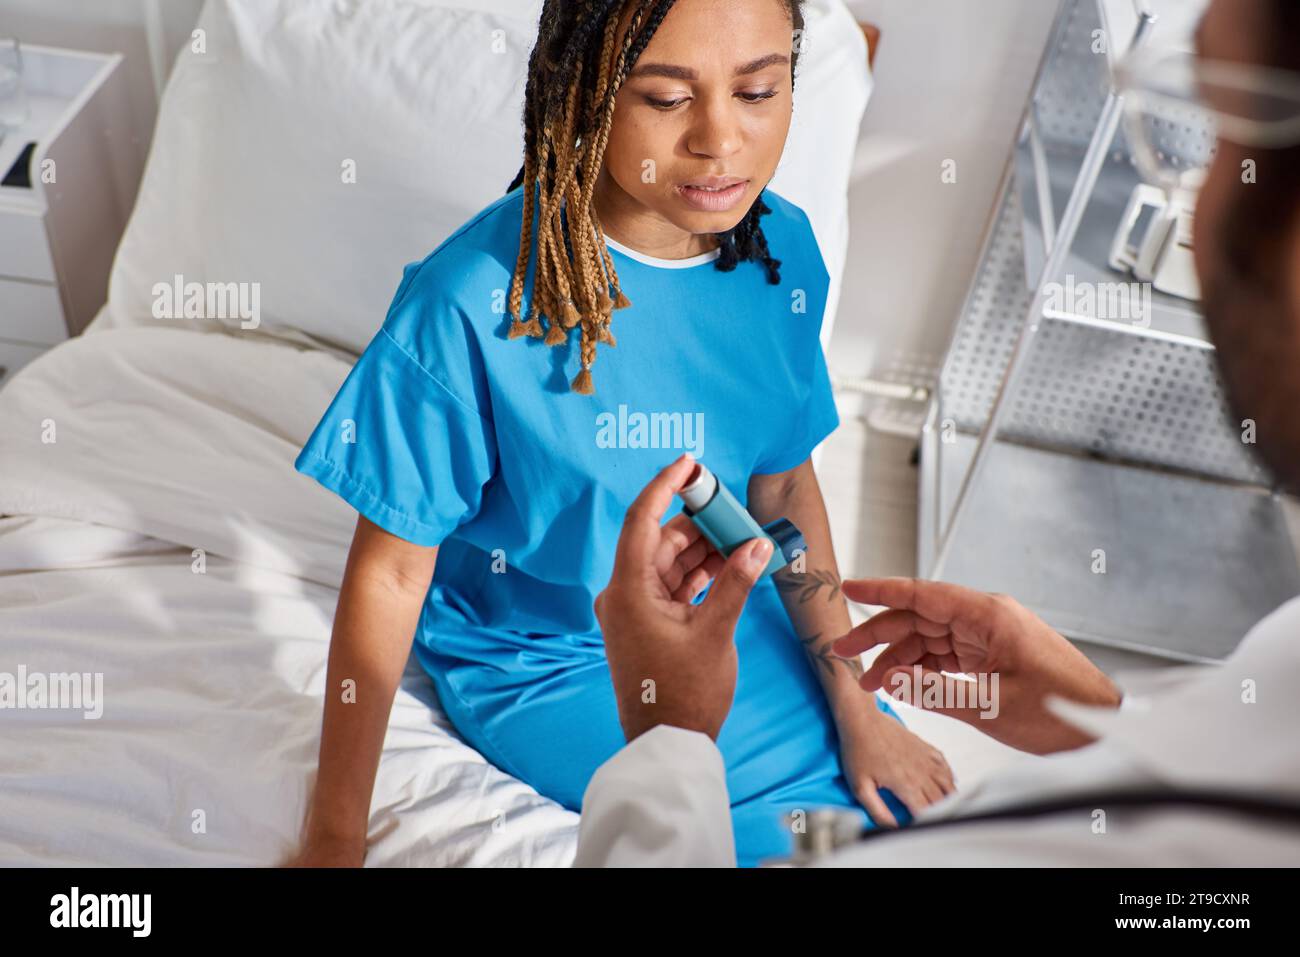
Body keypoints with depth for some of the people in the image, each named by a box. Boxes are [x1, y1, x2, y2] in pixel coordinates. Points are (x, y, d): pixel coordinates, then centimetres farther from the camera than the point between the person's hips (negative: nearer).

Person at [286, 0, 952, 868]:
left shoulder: (782, 249, -11)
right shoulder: (472, 305, -29)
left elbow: (784, 481, 0)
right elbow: (390, 574, -20)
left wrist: (857, 705, 2)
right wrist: (334, 840, -12)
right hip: (541, 661, -5)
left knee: (905, 803, 9)